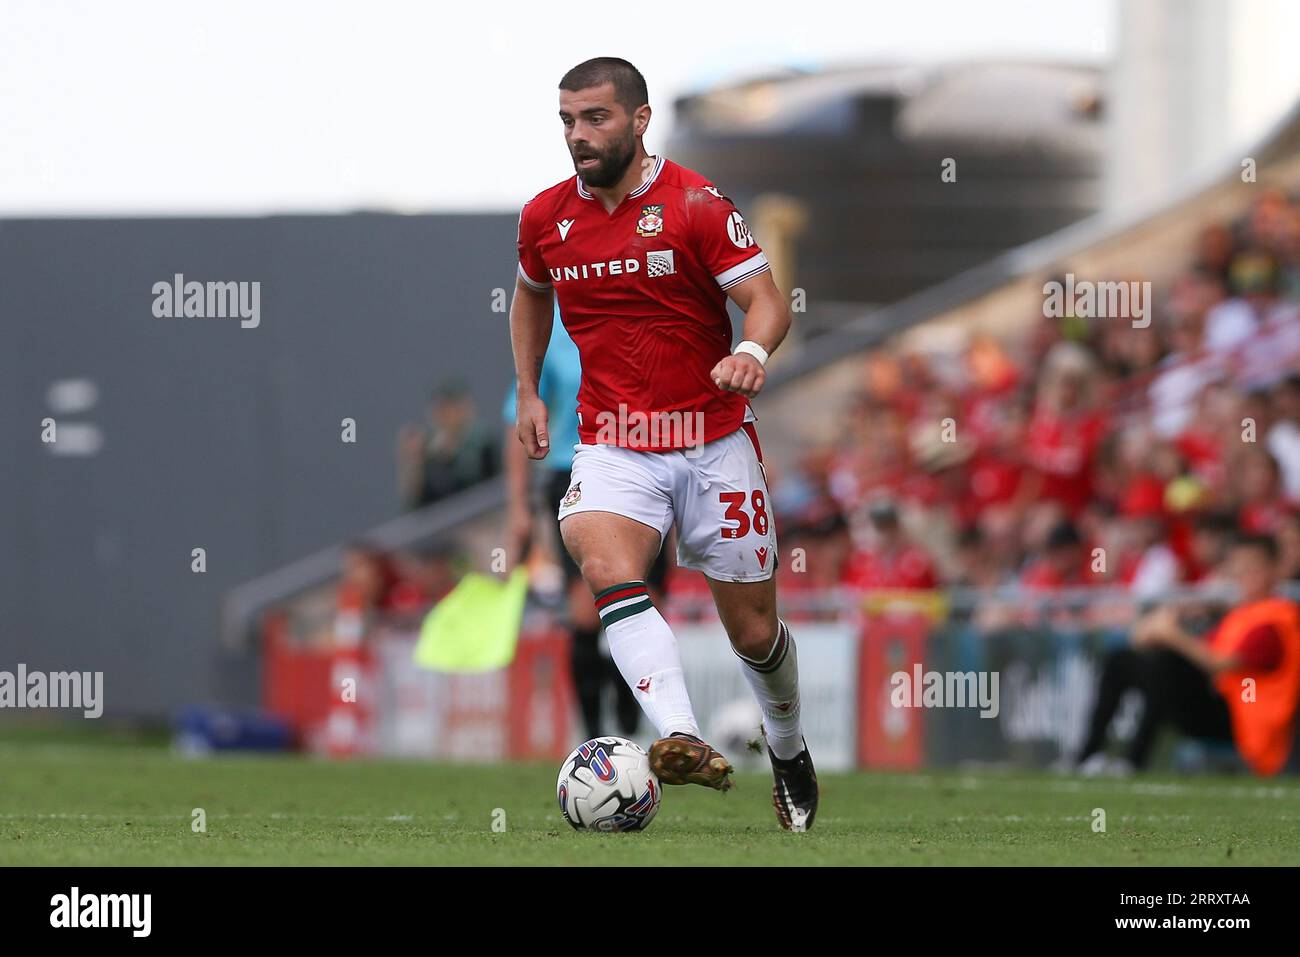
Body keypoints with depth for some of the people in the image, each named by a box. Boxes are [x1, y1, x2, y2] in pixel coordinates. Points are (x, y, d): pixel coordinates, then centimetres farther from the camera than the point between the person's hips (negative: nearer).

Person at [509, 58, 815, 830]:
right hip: (614, 446, 2)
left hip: (714, 441, -2)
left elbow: (768, 301, -13)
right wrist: (528, 391, 18)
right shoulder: (546, 218, 5)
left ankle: (791, 754, 37)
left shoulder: (694, 204, -9)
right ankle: (685, 743, -47)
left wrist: (752, 351, -34)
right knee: (606, 566, -31)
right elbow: (531, 294, 26)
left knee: (753, 630, 6)